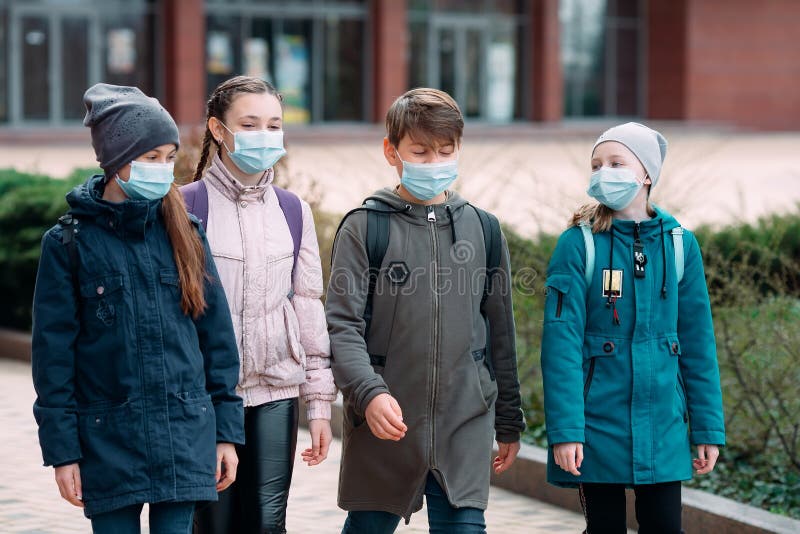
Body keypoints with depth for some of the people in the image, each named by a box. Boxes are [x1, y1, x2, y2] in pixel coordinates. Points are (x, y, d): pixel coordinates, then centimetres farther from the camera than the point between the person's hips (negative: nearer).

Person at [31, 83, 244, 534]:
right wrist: (61, 448, -5)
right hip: (108, 441, -2)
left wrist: (227, 429, 5)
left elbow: (217, 334, 8)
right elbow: (53, 351, -2)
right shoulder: (69, 242, -2)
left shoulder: (186, 234, 5)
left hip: (186, 435, 2)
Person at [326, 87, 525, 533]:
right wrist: (369, 392, -25)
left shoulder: (484, 229, 9)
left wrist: (509, 422, 16)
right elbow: (343, 325, -9)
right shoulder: (365, 228, -1)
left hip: (464, 428, 2)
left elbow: (500, 332, 15)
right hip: (383, 425, -2)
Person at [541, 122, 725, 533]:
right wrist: (565, 430, -17)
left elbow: (697, 341, 5)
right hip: (598, 420, -2)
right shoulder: (578, 244, -6)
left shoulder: (678, 244, 2)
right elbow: (561, 341, -11)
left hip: (662, 423, 2)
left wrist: (708, 428, 4)